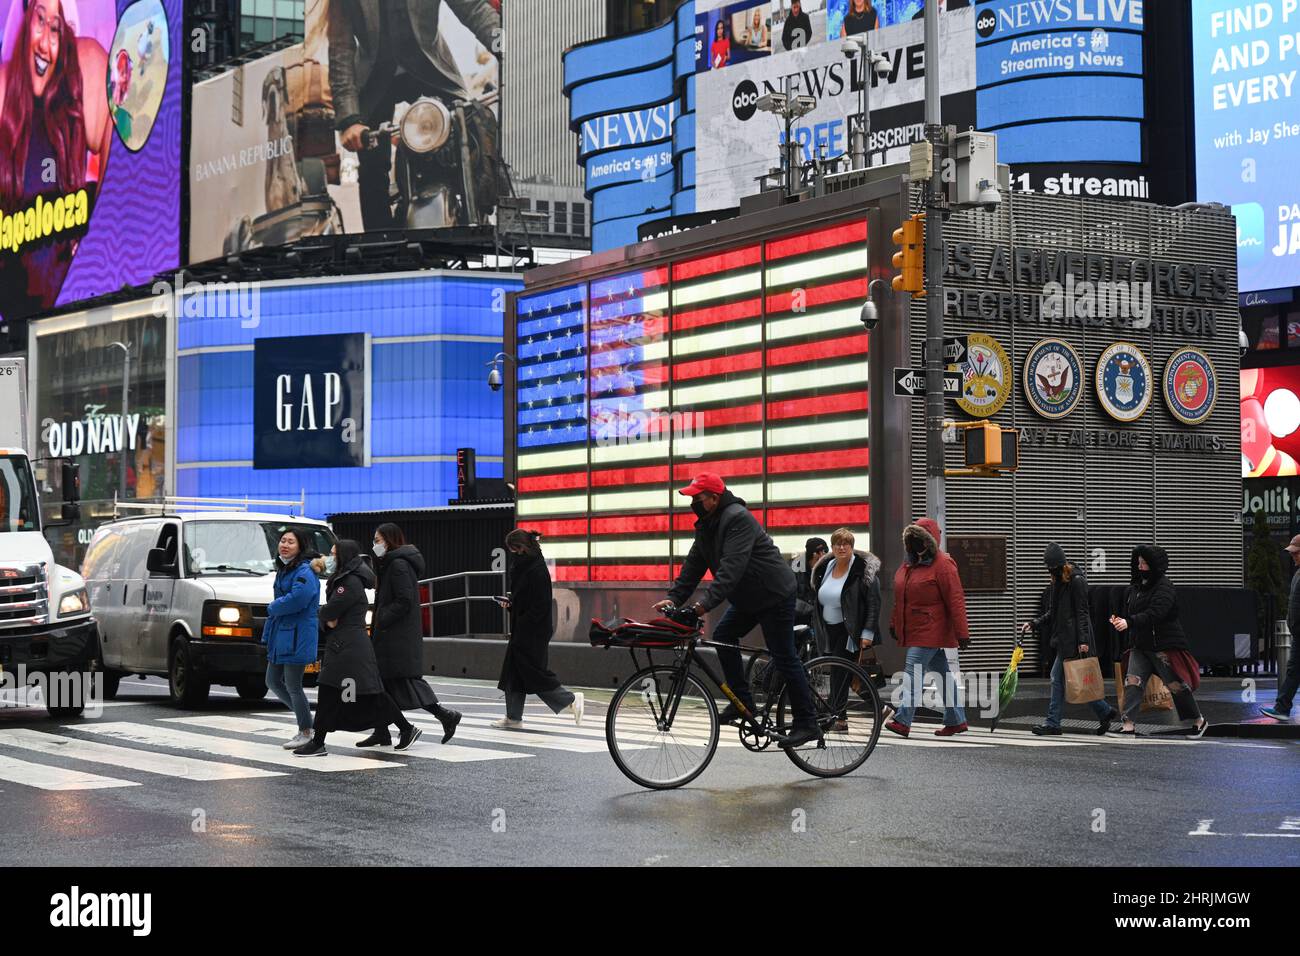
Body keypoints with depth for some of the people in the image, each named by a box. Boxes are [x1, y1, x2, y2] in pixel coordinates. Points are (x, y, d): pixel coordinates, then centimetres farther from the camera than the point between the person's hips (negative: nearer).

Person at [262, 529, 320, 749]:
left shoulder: (304, 571, -15)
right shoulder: (282, 570, 16)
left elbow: (298, 598, -31)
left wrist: (273, 608, -14)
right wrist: (268, 634, 17)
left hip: (297, 636, -10)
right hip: (280, 634, 10)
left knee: (293, 686, -4)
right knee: (273, 682, 15)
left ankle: (306, 733, 9)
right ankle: (306, 717, 27)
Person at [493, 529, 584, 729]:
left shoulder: (537, 570, -19)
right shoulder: (523, 566, 11)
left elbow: (540, 605, -21)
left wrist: (521, 625, -20)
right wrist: (510, 602, 4)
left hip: (533, 632, -10)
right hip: (521, 630, 10)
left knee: (534, 671, -4)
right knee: (513, 671, 10)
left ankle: (571, 700, 6)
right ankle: (513, 717, 15)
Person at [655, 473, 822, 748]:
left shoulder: (737, 519, -24)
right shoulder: (707, 525, 6)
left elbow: (732, 567, -34)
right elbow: (694, 565, 6)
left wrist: (706, 602, -41)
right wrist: (674, 598, -5)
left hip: (775, 594, -10)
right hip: (748, 597, 10)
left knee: (784, 658, -8)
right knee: (723, 635, 2)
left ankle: (807, 724, -2)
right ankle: (742, 702, 9)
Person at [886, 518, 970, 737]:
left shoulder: (942, 565, -12)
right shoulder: (909, 563, 13)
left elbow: (955, 600, -15)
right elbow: (900, 598, 22)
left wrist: (962, 632, -18)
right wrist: (895, 623, 21)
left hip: (930, 631, -8)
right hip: (912, 630, 8)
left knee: (913, 672, -14)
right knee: (942, 673, 13)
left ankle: (903, 721, -16)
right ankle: (956, 720, 20)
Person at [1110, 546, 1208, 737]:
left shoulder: (1164, 587, -13)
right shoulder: (1133, 589, 11)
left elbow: (1154, 614, -26)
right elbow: (1128, 613, 17)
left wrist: (1129, 622, -36)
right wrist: (1119, 621, -6)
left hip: (1164, 645, -6)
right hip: (1140, 646, 7)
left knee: (1176, 685, 2)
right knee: (1132, 681, -9)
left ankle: (1199, 721, 21)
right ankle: (1129, 725, -13)